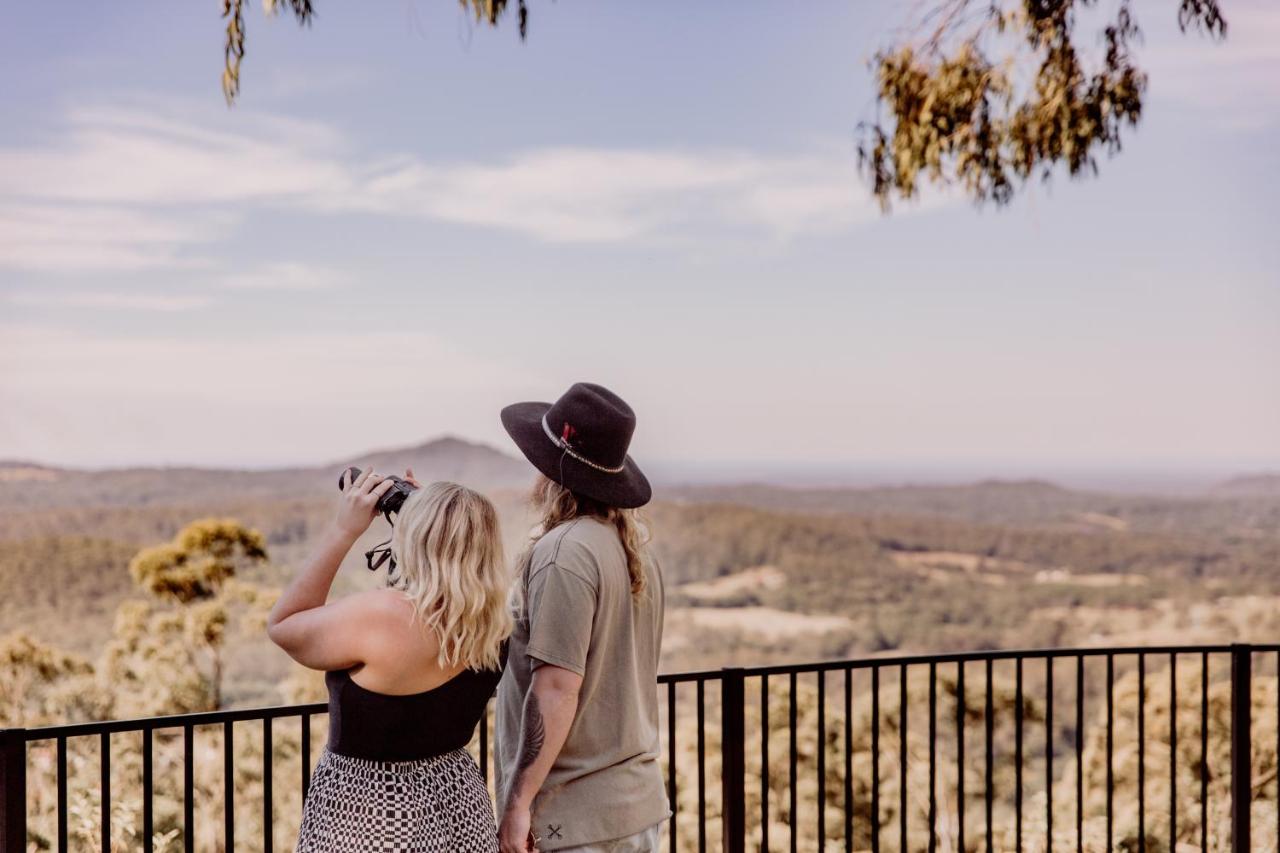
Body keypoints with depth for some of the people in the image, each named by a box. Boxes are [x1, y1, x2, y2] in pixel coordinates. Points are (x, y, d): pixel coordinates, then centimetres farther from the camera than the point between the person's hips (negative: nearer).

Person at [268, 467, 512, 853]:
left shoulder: (379, 617, -24)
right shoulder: (491, 627, -8)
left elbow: (282, 625, -7)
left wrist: (344, 529, -10)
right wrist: (428, 514, 5)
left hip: (371, 818, -5)